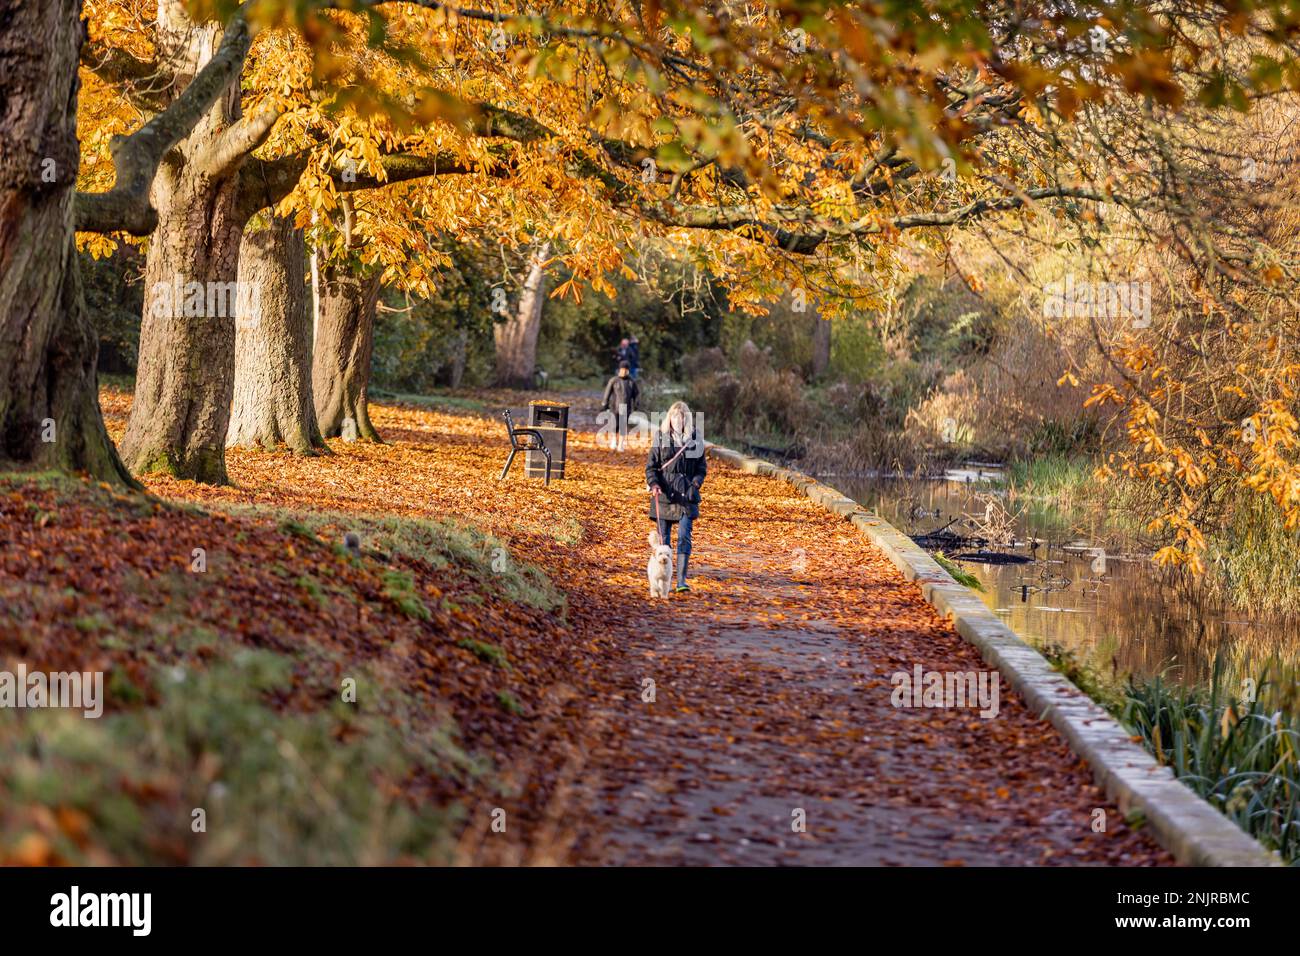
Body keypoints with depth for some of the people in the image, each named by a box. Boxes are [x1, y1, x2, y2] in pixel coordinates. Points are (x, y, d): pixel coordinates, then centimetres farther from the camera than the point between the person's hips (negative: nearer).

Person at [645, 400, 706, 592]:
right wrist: (654, 484, -15)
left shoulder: (695, 439, 5)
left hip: (686, 496, 0)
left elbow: (701, 468, 11)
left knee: (684, 538, -9)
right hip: (663, 495, 0)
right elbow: (651, 466, 3)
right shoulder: (660, 438, 2)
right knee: (663, 539, 5)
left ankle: (681, 580, -9)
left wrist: (696, 484, -7)